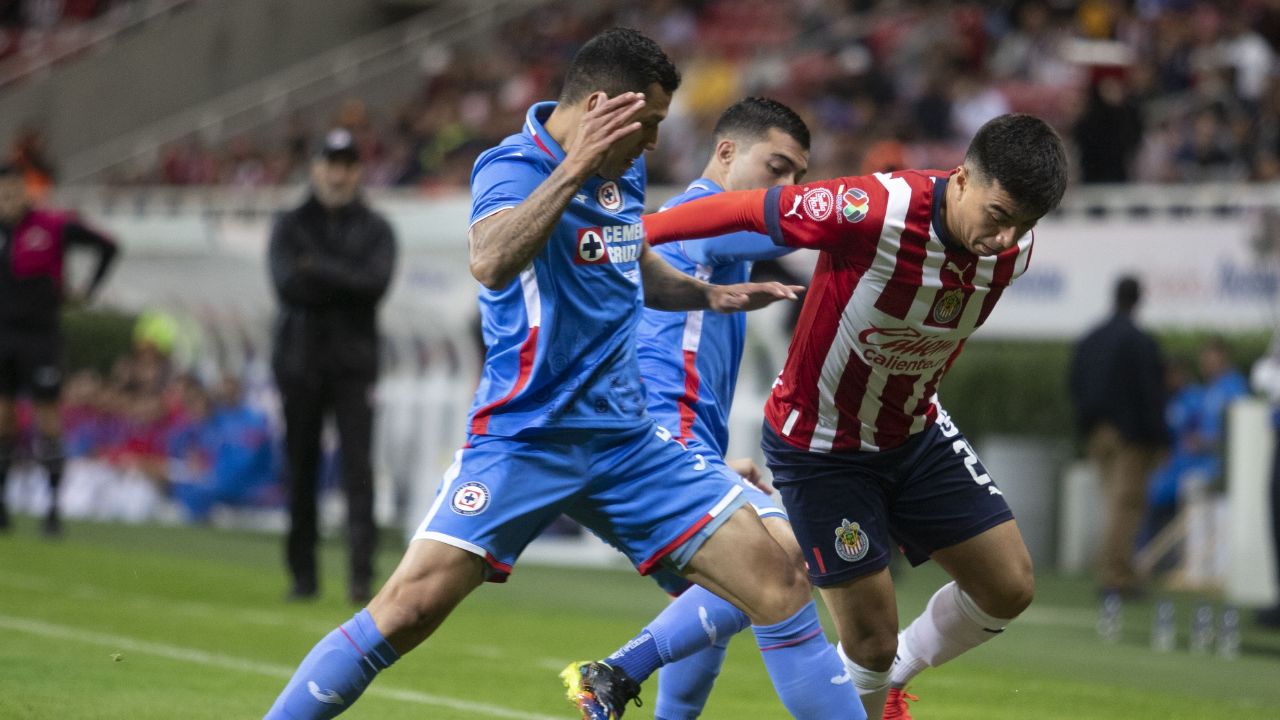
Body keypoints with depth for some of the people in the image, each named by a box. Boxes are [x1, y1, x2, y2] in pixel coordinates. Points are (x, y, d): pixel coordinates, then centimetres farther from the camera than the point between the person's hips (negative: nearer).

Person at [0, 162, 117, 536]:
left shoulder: (54, 227, -8)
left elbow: (107, 247, 2)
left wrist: (87, 291, 1)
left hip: (40, 334, -3)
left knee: (47, 415, -2)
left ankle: (54, 503, 4)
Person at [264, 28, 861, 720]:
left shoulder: (624, 170, 10)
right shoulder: (514, 167, -13)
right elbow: (492, 263, -36)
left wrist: (710, 294, 20)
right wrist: (574, 168, -38)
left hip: (628, 440, 6)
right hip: (522, 440, -6)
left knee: (779, 586, -4)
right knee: (408, 609, -18)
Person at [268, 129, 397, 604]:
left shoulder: (374, 229, 9)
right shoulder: (291, 226, 9)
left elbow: (376, 282, -10)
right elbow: (288, 285, -7)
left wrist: (319, 269, -11)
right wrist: (345, 281, -10)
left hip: (353, 365, -1)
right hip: (299, 362, 1)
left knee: (357, 466, -11)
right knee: (300, 470, 3)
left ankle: (362, 573, -16)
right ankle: (303, 575, 10)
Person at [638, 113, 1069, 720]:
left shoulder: (1012, 249, -14)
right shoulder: (874, 211, -35)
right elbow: (742, 210, -23)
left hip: (917, 432, 6)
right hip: (820, 446, -6)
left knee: (1009, 587, 2)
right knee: (872, 642, -7)